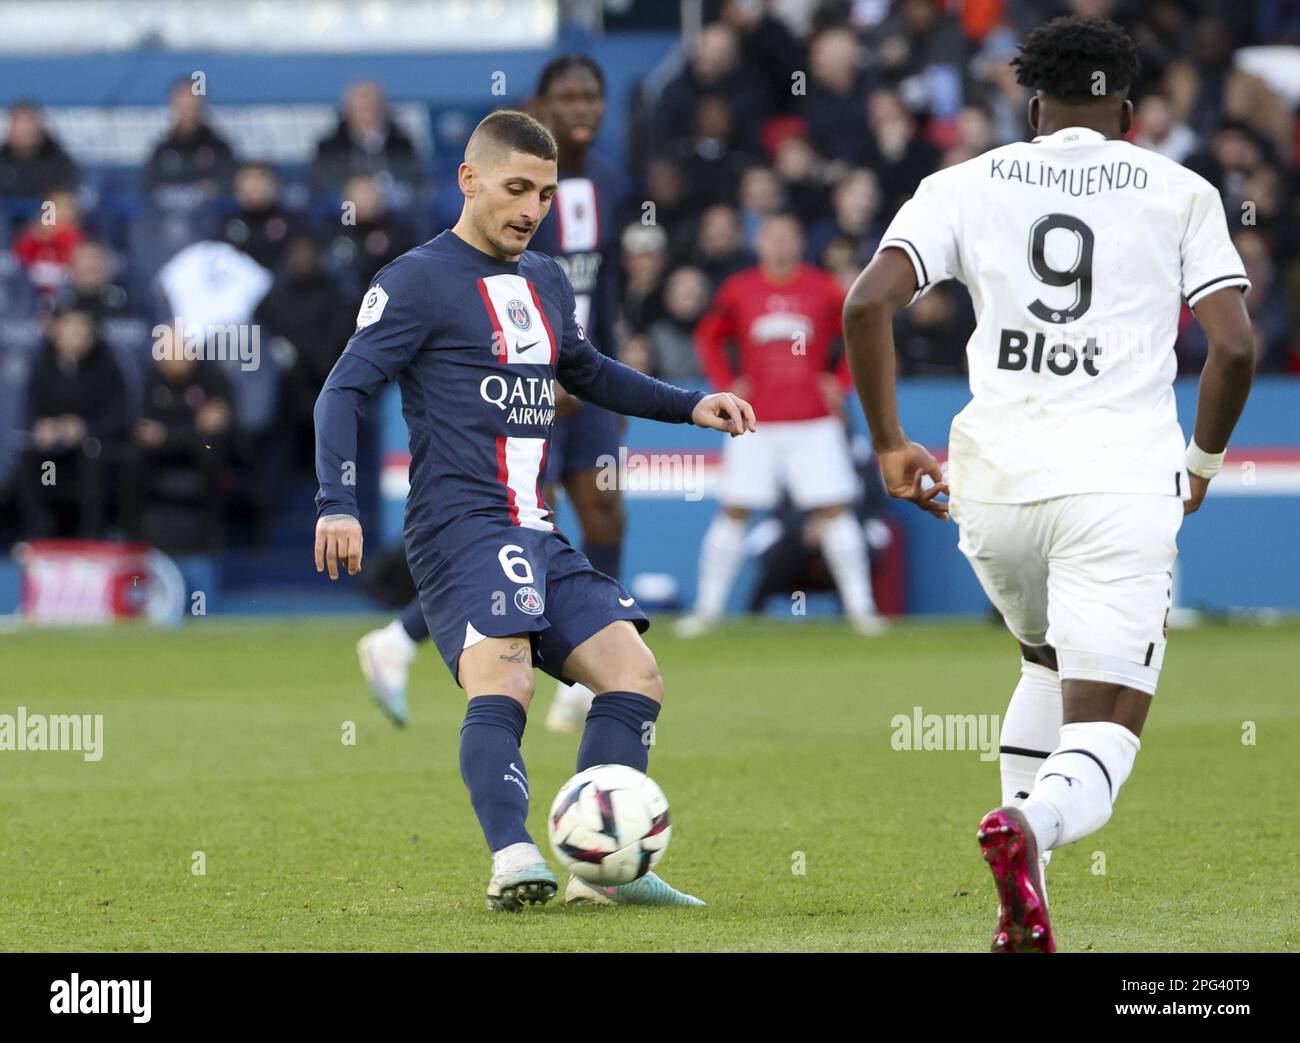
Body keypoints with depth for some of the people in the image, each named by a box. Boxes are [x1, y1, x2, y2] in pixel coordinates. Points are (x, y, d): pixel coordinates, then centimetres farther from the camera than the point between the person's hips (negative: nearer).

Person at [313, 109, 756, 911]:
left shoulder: (547, 282, 20)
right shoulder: (420, 280, -3)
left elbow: (585, 371, 39)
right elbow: (346, 388, -8)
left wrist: (688, 406, 30)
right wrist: (338, 504, -21)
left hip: (539, 536, 8)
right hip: (462, 528, -8)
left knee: (635, 675, -2)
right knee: (504, 680, -28)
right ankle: (514, 859, -43)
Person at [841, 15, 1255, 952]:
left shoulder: (966, 184, 11)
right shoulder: (1180, 193, 9)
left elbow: (868, 303, -2)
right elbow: (1235, 344, 1)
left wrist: (889, 443, 9)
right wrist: (1203, 460, 17)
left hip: (994, 486, 3)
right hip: (1122, 482, -3)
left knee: (1050, 660, 31)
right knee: (1103, 738, -2)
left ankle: (1022, 908, 19)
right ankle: (1032, 823, -38)